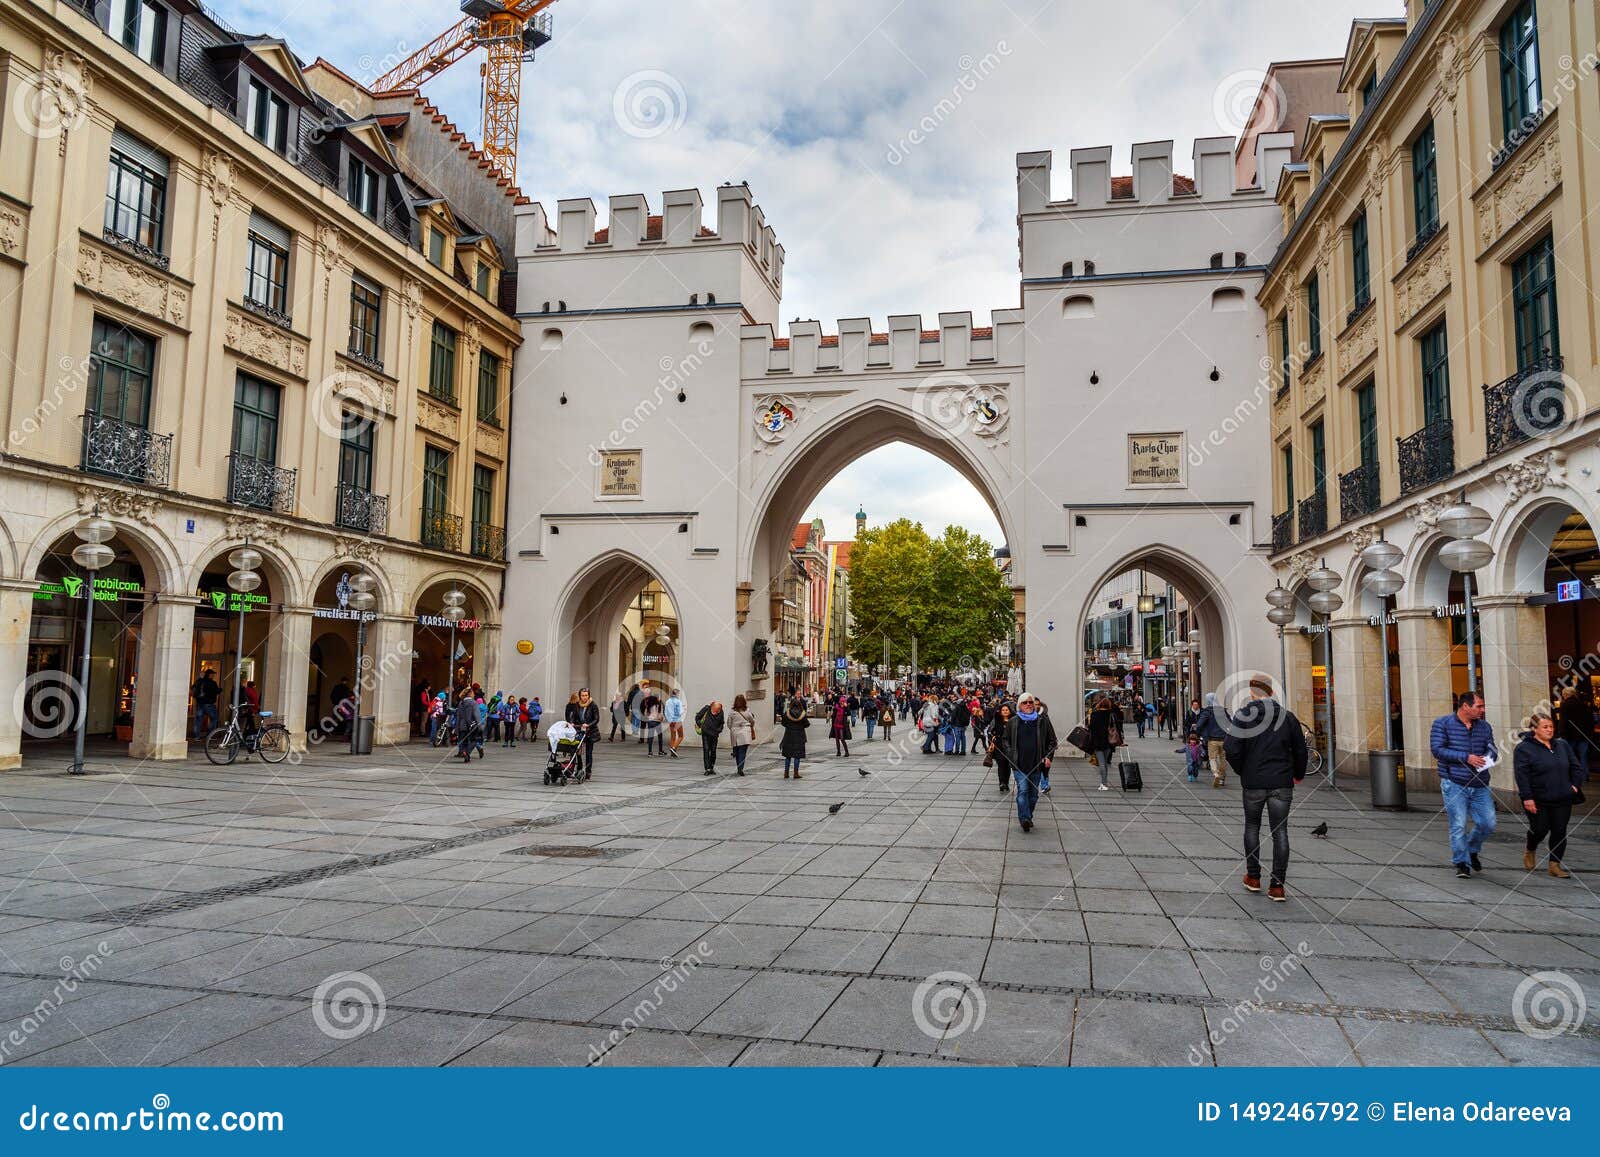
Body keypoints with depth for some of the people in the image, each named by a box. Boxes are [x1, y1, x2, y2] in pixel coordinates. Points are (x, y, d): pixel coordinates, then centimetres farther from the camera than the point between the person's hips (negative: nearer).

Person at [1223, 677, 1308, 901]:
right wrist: (1298, 774, 22)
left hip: (1253, 782, -1)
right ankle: (1277, 886, 3)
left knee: (1252, 827, 16)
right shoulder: (1287, 716, 2)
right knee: (1280, 832, 4)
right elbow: (1301, 750, 6)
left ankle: (1253, 878, 21)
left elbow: (1231, 748, -14)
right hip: (1282, 782, 1)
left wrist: (1240, 770, 4)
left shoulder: (1243, 716, -6)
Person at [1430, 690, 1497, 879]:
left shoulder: (1484, 726, 11)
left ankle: (1472, 850, 32)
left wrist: (1487, 758, -9)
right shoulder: (1442, 724, -4)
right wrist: (1466, 757, -18)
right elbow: (1437, 749, -12)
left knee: (1488, 824, 4)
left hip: (1480, 785, 5)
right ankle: (1462, 863, 10)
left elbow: (1492, 749, 15)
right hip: (1454, 784, -5)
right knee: (1458, 826, -3)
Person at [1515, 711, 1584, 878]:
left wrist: (1576, 785, 4)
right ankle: (1530, 850, 27)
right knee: (1540, 829, -3)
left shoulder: (1562, 745, 11)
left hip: (1562, 800, 5)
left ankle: (1555, 864, 14)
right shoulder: (1524, 748, -8)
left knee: (1559, 832, 4)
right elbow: (1521, 775, -13)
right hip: (1537, 801, -5)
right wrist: (1527, 797, -18)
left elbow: (1576, 767, 18)